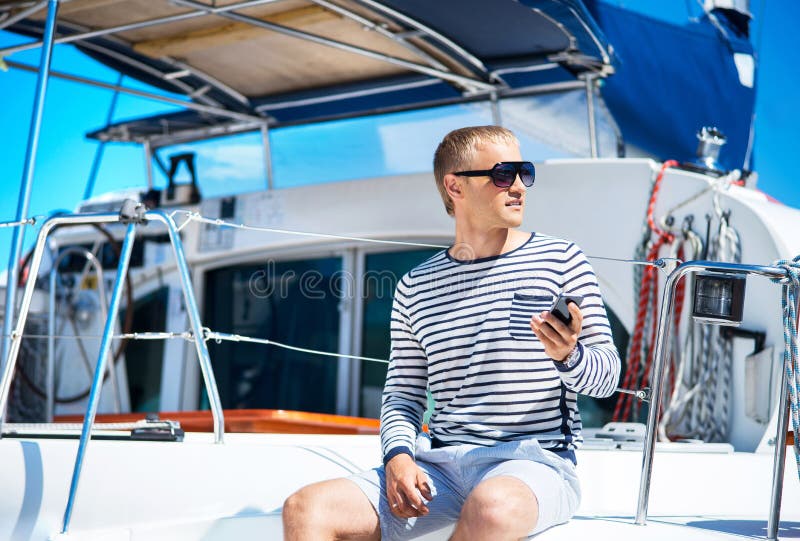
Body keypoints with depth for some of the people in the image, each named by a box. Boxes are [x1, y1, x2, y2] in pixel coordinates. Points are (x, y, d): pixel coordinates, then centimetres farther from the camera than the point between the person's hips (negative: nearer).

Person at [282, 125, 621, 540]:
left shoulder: (560, 259, 6)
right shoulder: (415, 288, 13)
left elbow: (606, 376, 4)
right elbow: (403, 393, 15)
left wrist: (568, 356, -19)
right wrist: (398, 455, -6)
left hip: (534, 460, -2)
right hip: (439, 463, 3)